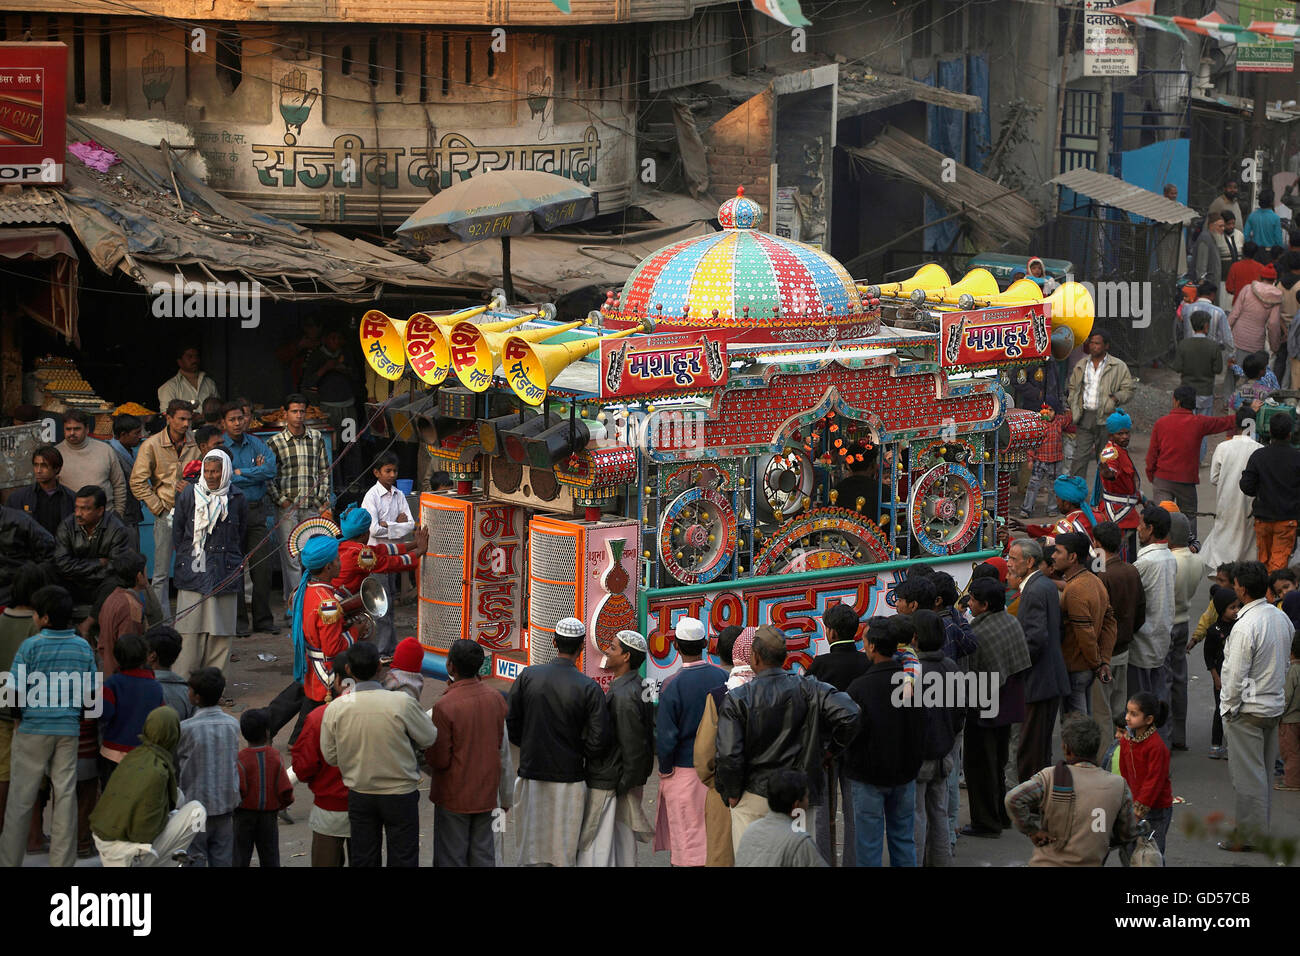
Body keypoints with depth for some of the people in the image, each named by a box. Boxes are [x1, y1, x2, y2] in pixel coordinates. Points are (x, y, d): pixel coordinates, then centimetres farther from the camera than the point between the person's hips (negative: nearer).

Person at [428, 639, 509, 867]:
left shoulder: (444, 706, -22)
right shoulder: (495, 698, -4)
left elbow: (439, 760, -17)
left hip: (453, 796, -5)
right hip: (487, 792, 5)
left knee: (451, 858, 6)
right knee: (483, 854, 14)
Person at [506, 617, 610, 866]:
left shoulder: (529, 676, -4)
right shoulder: (589, 688, -12)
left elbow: (511, 724, 1)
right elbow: (598, 742, -12)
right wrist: (578, 754, 8)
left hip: (531, 773, 2)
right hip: (568, 778, -2)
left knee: (531, 849, 12)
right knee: (564, 850, 7)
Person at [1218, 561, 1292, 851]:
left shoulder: (1245, 627, -23)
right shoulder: (1281, 618, 3)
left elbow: (1236, 675, -20)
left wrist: (1229, 708, -8)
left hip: (1248, 709, -8)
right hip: (1275, 705, 8)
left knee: (1246, 775, 0)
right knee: (1263, 771, 17)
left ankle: (1249, 835, 5)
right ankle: (1261, 830, 26)